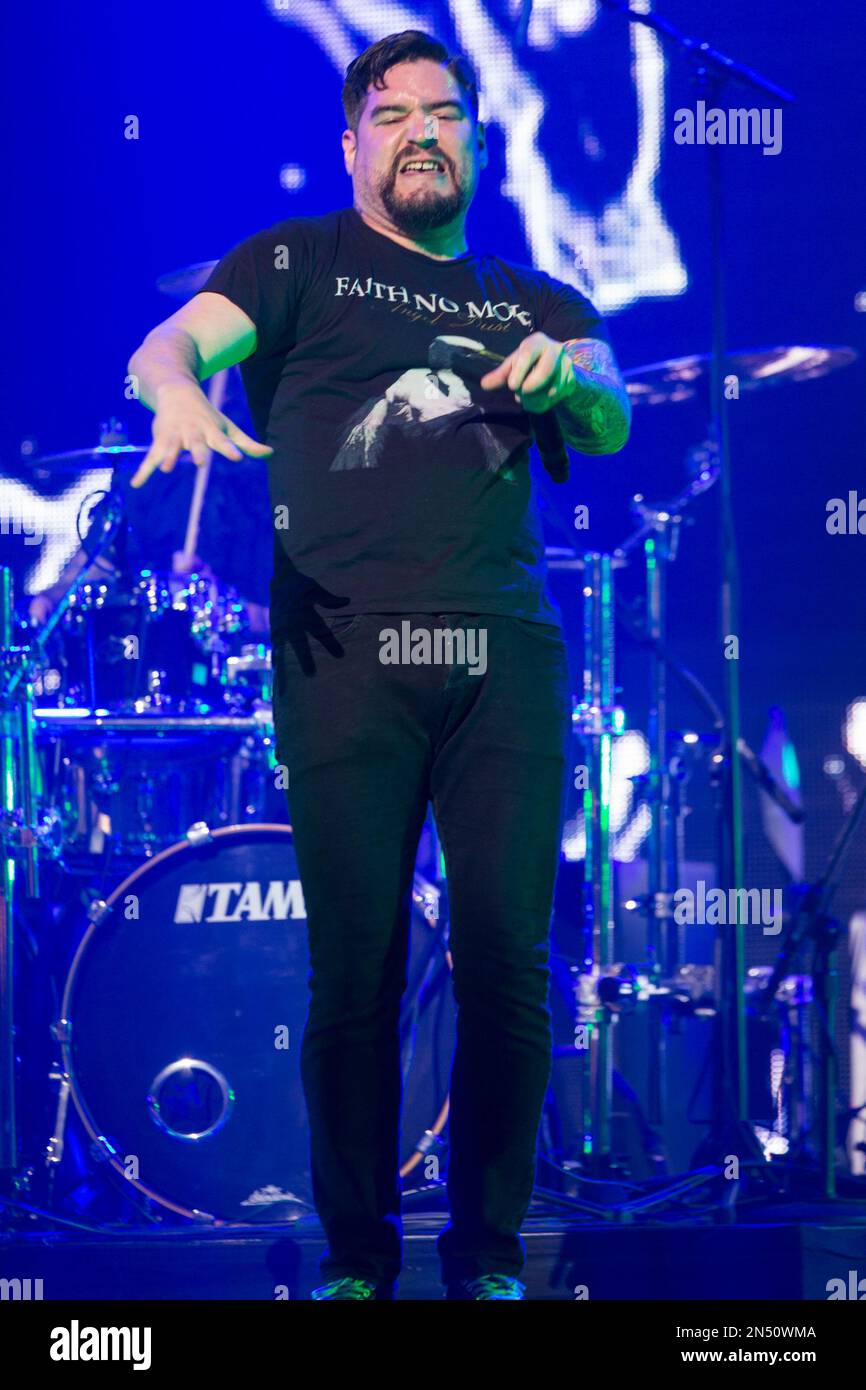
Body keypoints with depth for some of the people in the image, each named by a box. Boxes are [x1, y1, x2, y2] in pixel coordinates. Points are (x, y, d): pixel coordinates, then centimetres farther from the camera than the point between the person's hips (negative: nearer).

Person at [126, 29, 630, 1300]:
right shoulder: (299, 264, 16)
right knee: (357, 964, -4)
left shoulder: (535, 302, 24)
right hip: (346, 648, -2)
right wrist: (182, 391, -25)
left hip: (504, 652, 2)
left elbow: (611, 422, 7)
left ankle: (488, 1255, 6)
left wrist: (561, 378, -18)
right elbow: (165, 345, 0)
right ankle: (357, 1256, 6)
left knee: (506, 957, -5)